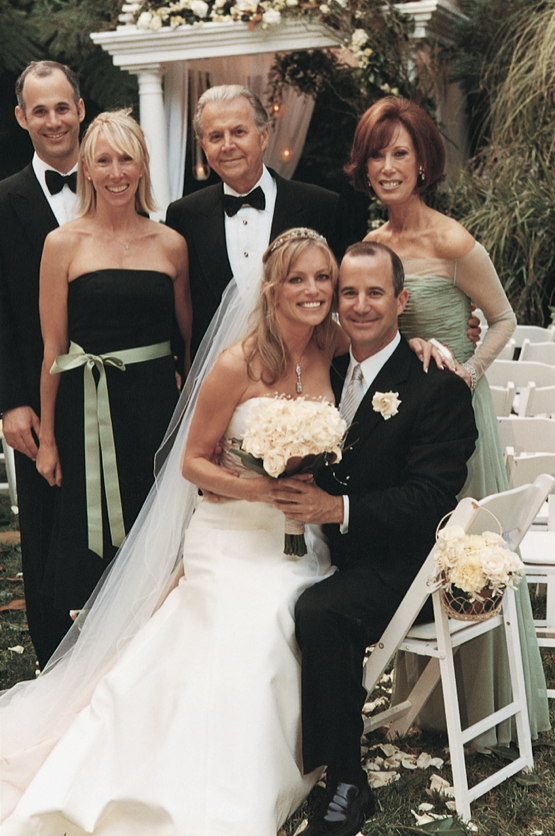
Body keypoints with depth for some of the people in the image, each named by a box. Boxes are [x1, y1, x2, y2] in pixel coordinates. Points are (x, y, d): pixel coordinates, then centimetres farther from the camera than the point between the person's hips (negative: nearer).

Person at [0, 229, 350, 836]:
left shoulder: (330, 347, 2)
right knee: (244, 634, -26)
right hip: (234, 538, -4)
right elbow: (192, 462, -5)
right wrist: (256, 488, -20)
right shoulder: (236, 364, -13)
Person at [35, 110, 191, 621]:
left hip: (158, 405, 2)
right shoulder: (64, 243, -1)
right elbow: (53, 348, 0)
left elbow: (193, 336, 11)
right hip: (87, 410, -2)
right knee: (93, 534, 3)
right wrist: (47, 437, 0)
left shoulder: (171, 244, 6)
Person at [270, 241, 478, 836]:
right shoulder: (327, 369, 12)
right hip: (328, 549, 6)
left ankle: (346, 786, -17)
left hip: (399, 563, -6)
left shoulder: (438, 386, -9)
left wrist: (340, 510, -26)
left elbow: (429, 497, -17)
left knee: (320, 613, -32)